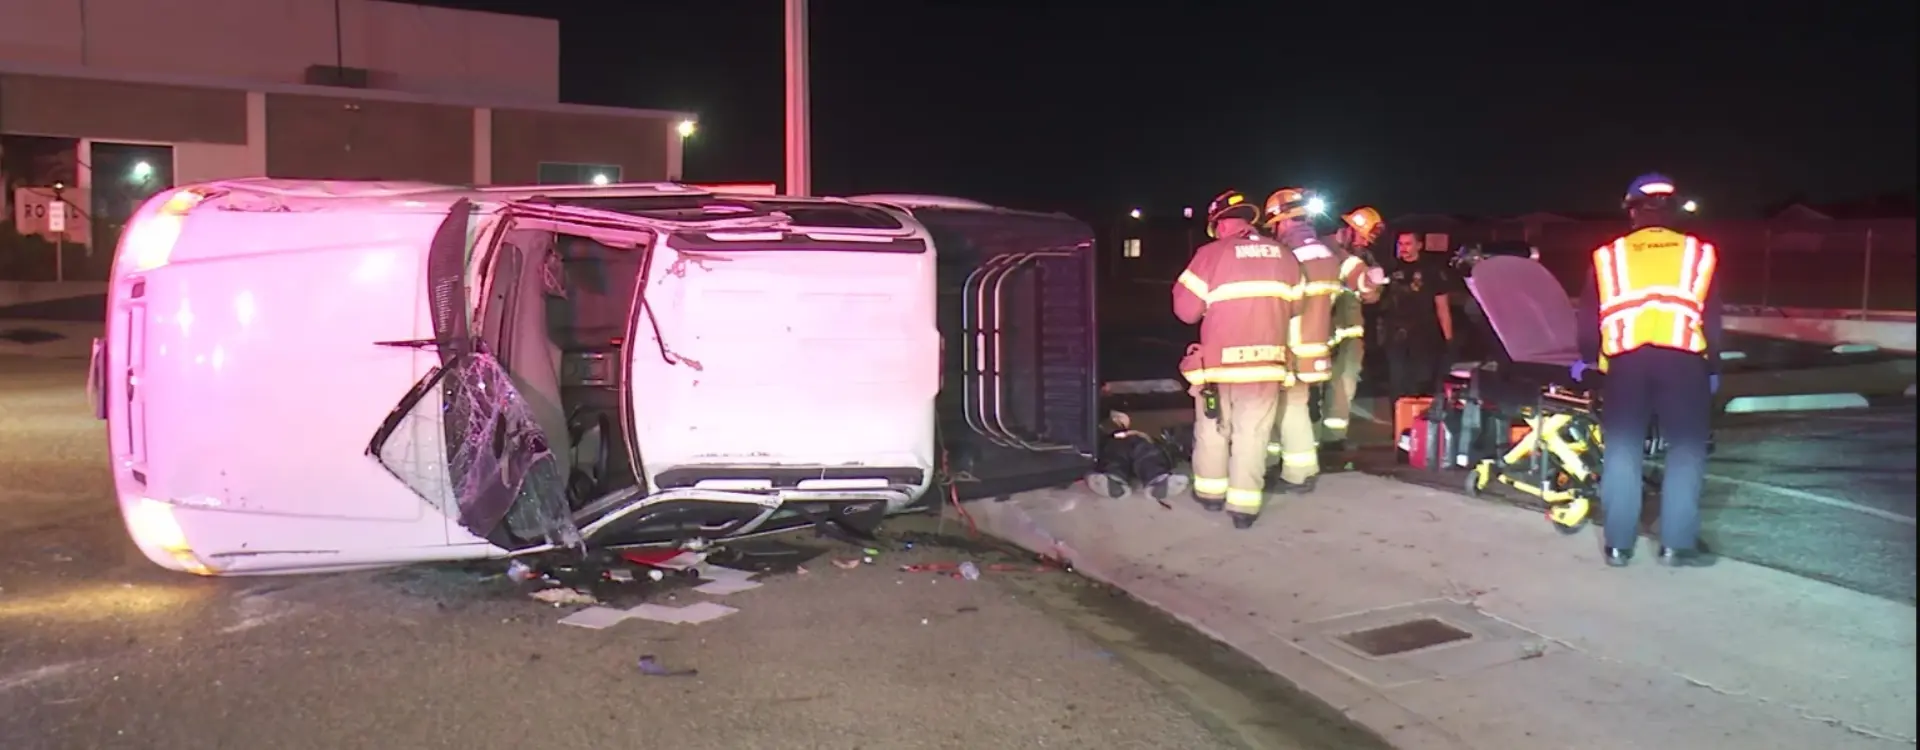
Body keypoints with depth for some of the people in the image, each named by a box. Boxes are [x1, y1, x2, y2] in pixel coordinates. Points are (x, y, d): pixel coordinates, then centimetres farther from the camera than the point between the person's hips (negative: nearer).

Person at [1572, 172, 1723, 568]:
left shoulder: (1609, 255, 11)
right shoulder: (1699, 253, 12)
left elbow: (1590, 315, 14)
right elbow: (1712, 319, 11)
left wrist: (1588, 357, 29)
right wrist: (1713, 367, 21)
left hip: (1626, 361, 1)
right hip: (1683, 360, -1)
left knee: (1622, 451, 6)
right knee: (1686, 451, 7)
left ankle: (1619, 544, 9)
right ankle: (1677, 544, 5)